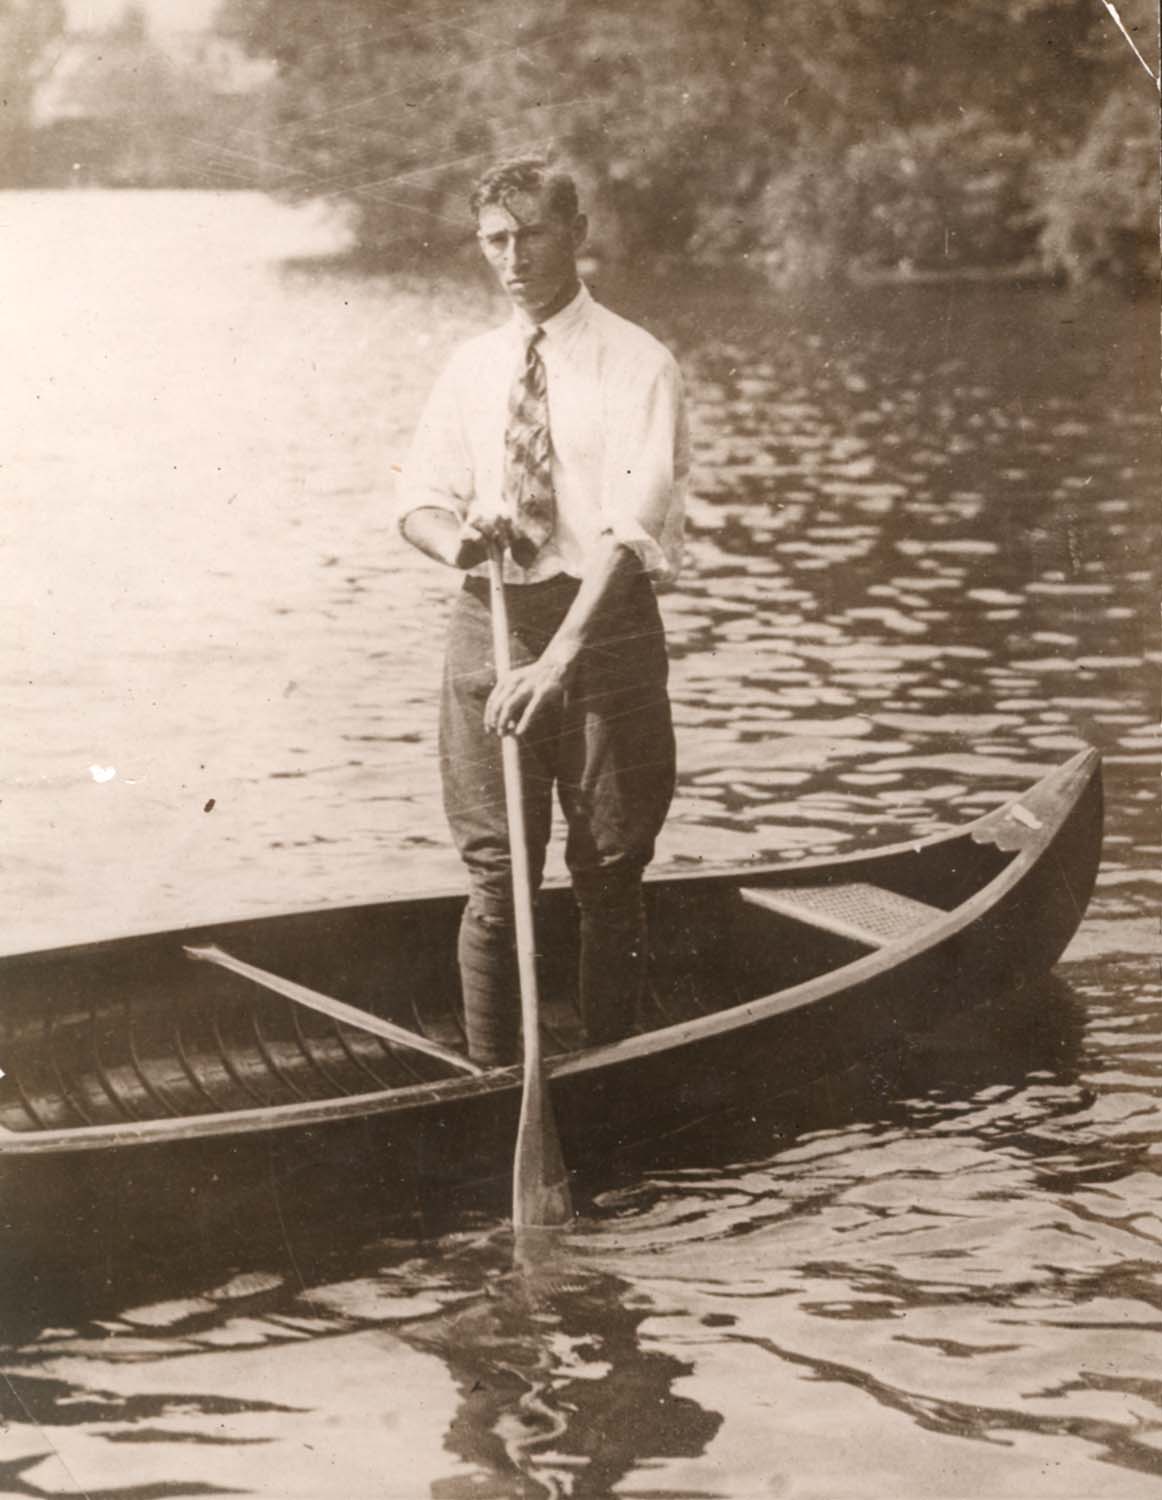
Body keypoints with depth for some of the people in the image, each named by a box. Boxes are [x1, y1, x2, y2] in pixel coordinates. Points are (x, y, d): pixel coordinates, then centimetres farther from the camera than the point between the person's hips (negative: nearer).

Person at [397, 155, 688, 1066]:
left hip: (604, 622, -3)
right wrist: (458, 539, -11)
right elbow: (421, 503, 14)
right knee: (496, 878, 4)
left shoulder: (636, 366, -7)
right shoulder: (472, 367, 10)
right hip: (490, 620, 4)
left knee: (610, 877, 3)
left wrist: (558, 658, -28)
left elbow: (629, 529, -18)